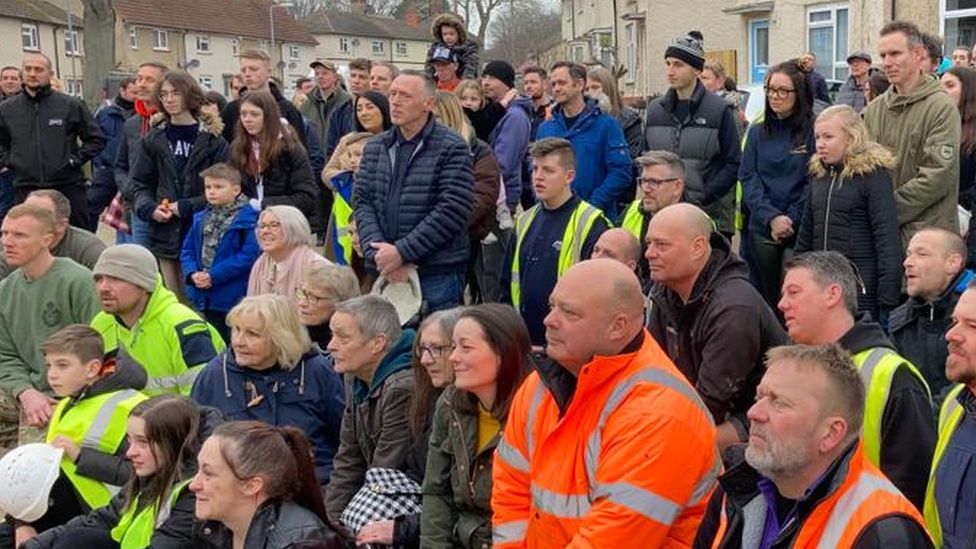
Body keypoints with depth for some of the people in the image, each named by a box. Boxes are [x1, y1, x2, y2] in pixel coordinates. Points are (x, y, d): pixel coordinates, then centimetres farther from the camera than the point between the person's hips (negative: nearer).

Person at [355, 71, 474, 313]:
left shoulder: (452, 148, -6)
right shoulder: (375, 147, 11)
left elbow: (452, 211, -14)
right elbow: (362, 202, 7)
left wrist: (401, 252, -16)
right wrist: (378, 253, -10)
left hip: (438, 273, -5)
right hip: (386, 271, 5)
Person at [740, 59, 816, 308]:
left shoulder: (813, 130, -3)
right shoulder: (757, 132, 10)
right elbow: (748, 178, 3)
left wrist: (790, 220, -14)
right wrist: (771, 217, -11)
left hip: (798, 231, -4)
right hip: (761, 229, 4)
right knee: (765, 299, 11)